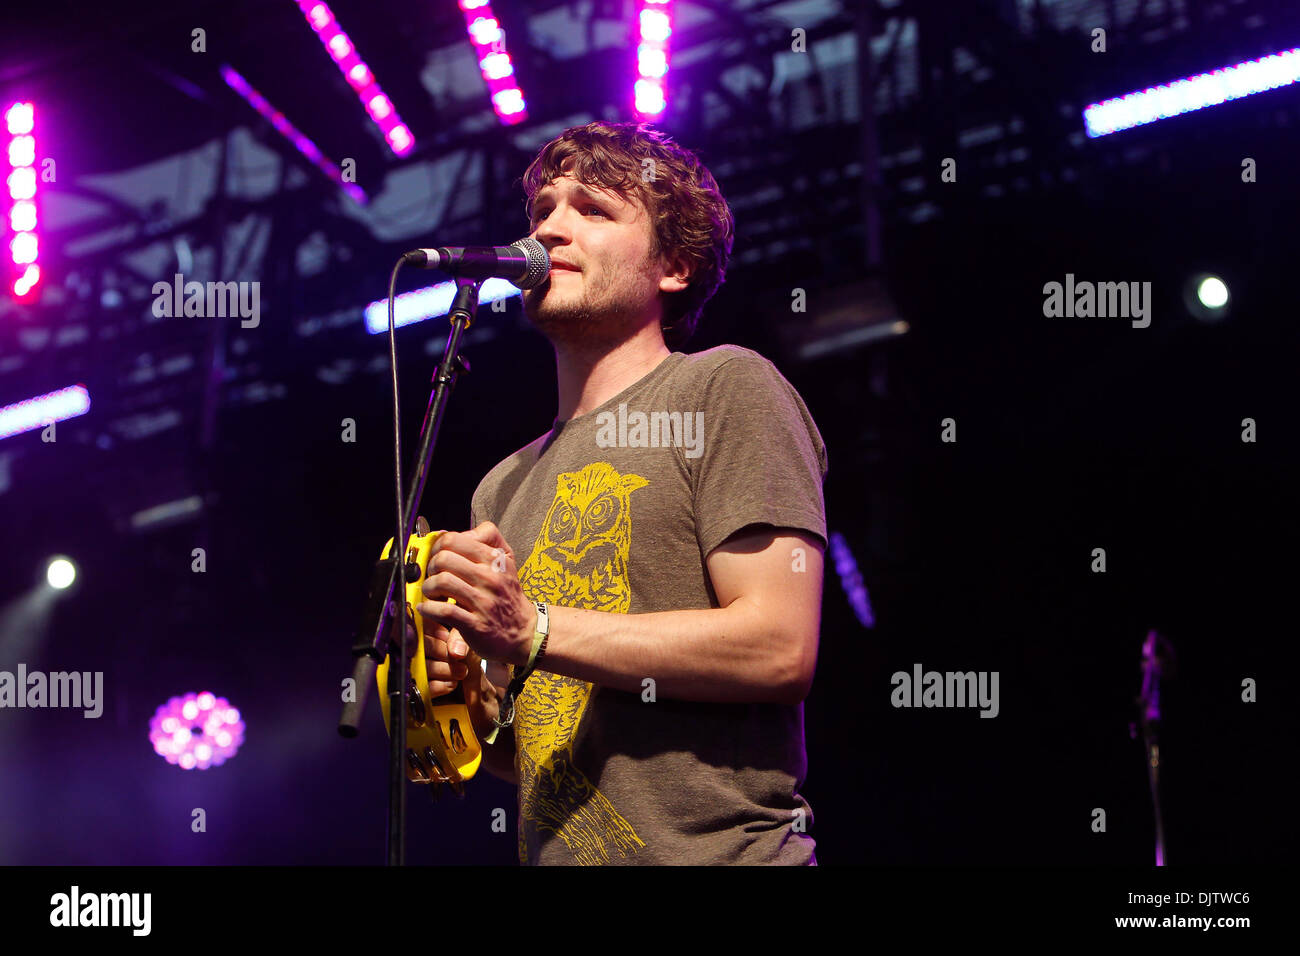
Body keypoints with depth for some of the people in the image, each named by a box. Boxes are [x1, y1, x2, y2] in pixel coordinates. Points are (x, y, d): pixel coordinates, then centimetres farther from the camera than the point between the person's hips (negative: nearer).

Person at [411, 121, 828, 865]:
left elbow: (782, 650, -13)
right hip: (555, 853, 6)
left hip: (721, 849, -5)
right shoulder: (505, 490, 16)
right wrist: (470, 698, -1)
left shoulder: (724, 389, -2)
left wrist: (532, 632, -15)